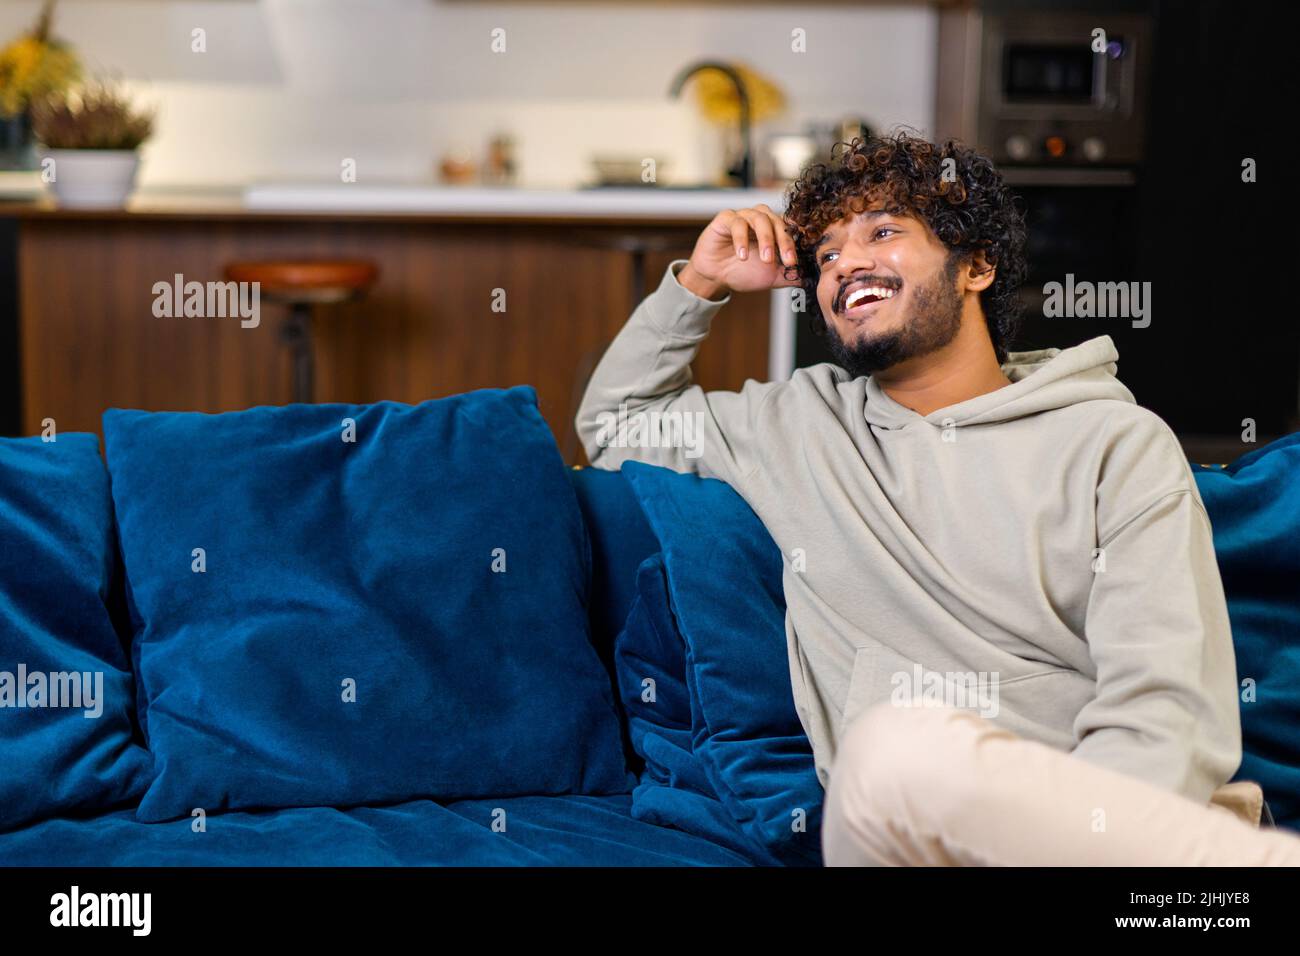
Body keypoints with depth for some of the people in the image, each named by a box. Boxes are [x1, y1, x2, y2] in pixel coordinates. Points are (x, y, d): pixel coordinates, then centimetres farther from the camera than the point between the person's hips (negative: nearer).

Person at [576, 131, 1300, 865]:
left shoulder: (1117, 443, 8)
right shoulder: (802, 426, 23)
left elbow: (1172, 708, -5)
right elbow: (615, 420, 39)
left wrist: (1065, 833, -24)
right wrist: (699, 283, 23)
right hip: (900, 825, 3)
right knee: (899, 742, -36)